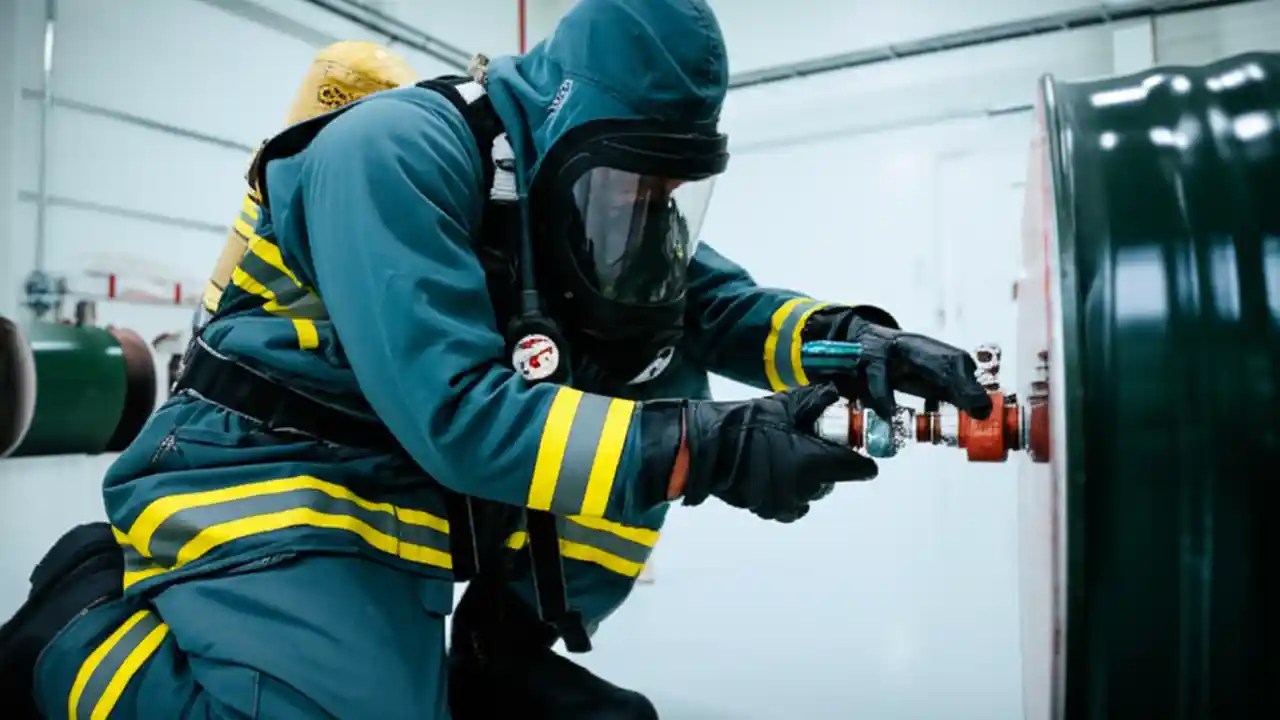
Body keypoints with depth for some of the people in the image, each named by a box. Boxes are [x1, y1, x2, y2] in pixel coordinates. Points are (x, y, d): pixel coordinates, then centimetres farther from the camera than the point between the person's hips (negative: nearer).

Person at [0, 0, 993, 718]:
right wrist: (711, 451, -33)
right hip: (270, 483, -7)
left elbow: (712, 303, 4)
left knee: (661, 370, -4)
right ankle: (87, 618, 1)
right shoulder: (399, 152, -23)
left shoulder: (592, 196, 0)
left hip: (422, 501, 7)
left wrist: (850, 338, -15)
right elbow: (455, 416, -30)